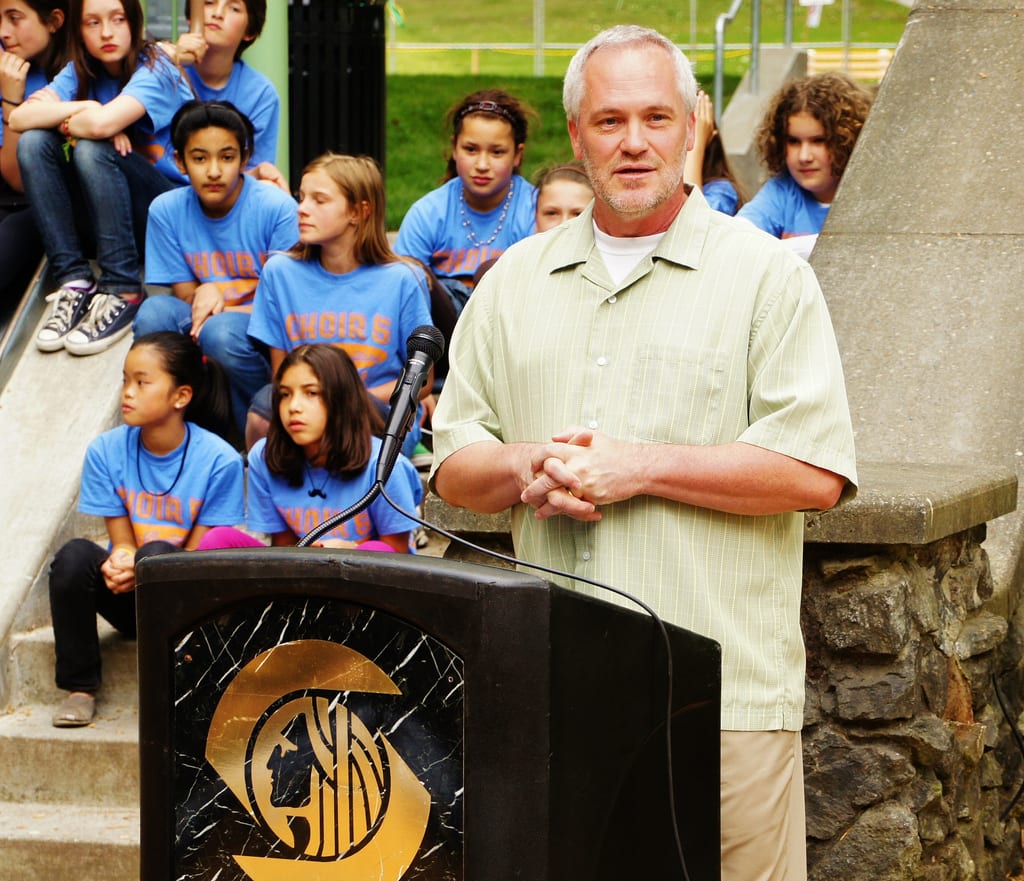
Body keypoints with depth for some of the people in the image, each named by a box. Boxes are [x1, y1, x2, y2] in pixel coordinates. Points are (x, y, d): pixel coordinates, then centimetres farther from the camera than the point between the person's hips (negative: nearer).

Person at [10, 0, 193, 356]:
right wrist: (83, 107, -21)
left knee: (92, 150, -30)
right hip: (111, 206, 6)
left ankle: (124, 293, -28)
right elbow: (19, 119, -11)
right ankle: (74, 283, -20)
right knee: (34, 142, -13)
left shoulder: (154, 71, -14)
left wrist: (60, 116, -14)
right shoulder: (80, 72, 4)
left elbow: (101, 124, -34)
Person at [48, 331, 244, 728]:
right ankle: (80, 687, -14)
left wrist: (140, 567, -27)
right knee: (74, 555, -27)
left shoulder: (218, 460, -14)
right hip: (129, 597, 3)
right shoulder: (106, 451, -4)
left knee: (156, 555, -35)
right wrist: (119, 563, -26)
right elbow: (122, 542, 0)